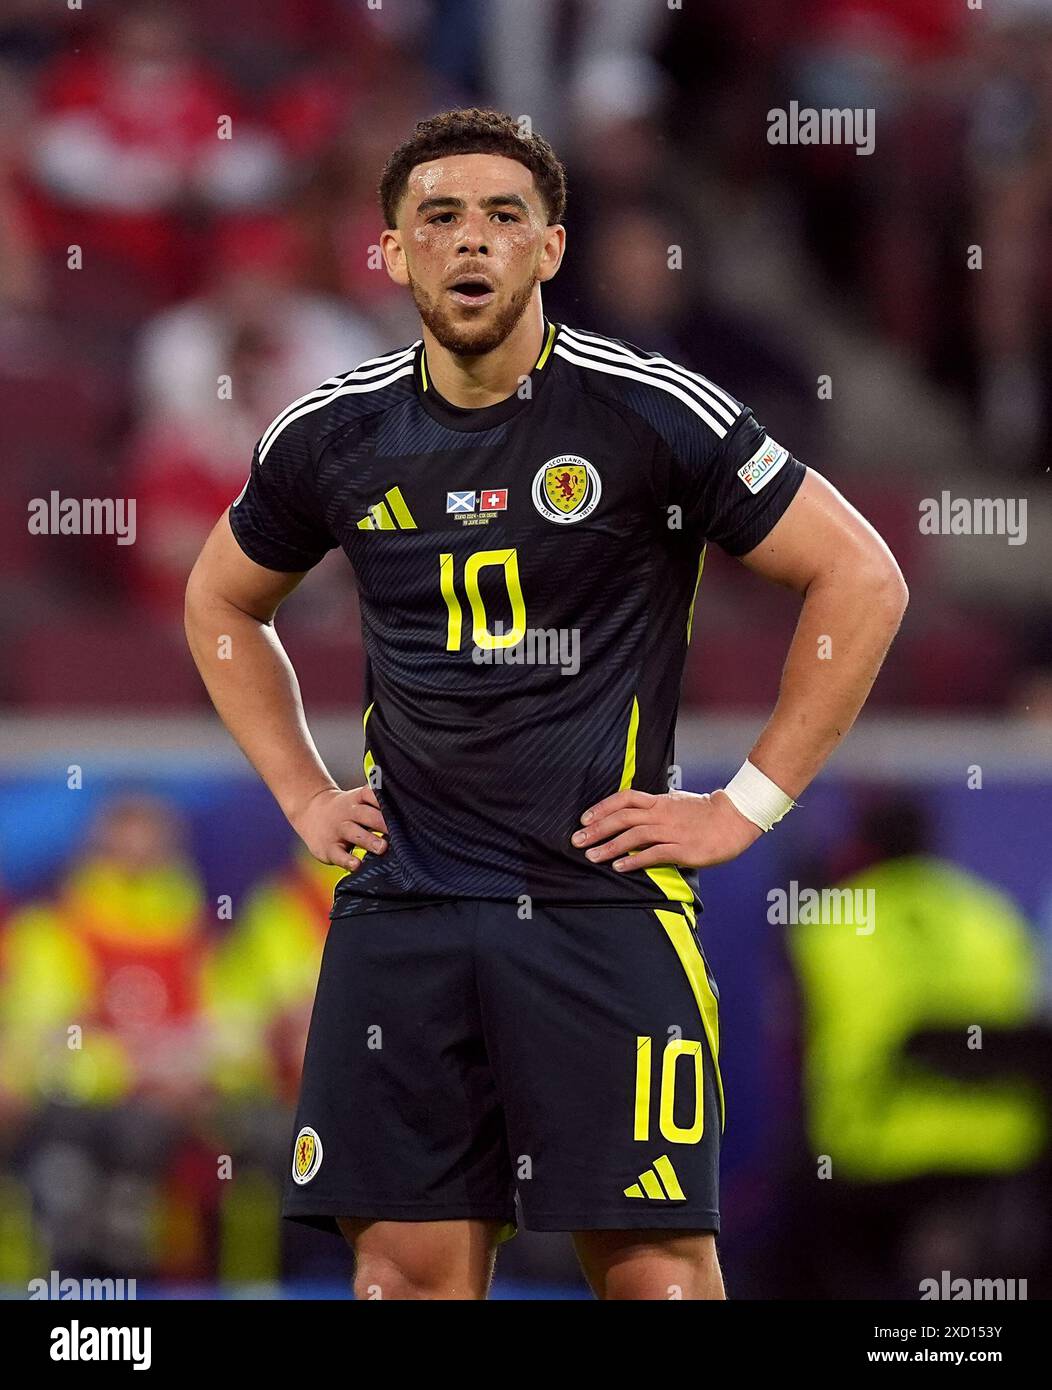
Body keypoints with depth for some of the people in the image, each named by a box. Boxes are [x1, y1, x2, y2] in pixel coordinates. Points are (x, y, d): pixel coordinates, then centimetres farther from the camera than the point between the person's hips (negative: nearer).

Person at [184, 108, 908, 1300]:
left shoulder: (653, 416, -6)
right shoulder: (333, 437, 6)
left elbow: (862, 583, -2)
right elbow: (222, 605, 26)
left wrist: (746, 806, -4)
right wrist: (303, 795, 14)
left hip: (604, 895, -3)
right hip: (403, 901, 3)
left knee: (653, 1261, -6)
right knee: (409, 1259, 2)